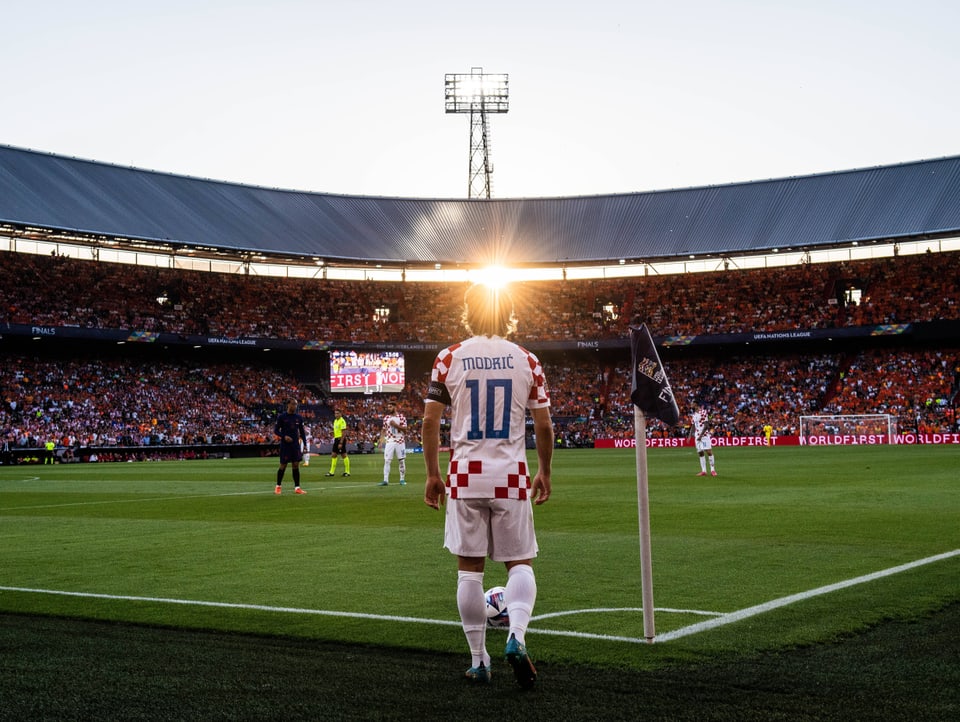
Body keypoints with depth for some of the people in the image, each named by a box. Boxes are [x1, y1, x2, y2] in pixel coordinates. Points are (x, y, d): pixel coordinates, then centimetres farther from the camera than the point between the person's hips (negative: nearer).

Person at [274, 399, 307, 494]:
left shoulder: (299, 417, 7)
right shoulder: (281, 417, -5)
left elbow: (302, 431, 13)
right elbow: (276, 430, -3)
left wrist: (305, 444, 7)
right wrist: (284, 436, -19)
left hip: (296, 444, 4)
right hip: (285, 445, -3)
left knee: (296, 466, 0)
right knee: (283, 466, 1)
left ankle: (297, 487, 3)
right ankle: (278, 487, 16)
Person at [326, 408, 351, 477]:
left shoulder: (342, 421, -14)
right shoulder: (335, 421, 14)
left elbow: (344, 433, -18)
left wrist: (341, 443, -22)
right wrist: (335, 439, 17)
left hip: (341, 439, -9)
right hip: (336, 439, 9)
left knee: (344, 455, -3)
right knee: (333, 455, 6)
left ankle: (347, 472, 3)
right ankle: (332, 472, 9)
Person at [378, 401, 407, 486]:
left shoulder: (401, 417, 0)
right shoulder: (386, 418, 9)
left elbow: (404, 429, -7)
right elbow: (384, 430, 13)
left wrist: (396, 425, -18)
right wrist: (381, 441, 5)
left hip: (400, 441, -2)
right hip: (389, 441, 2)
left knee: (401, 460, 2)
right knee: (387, 461, -7)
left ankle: (402, 479, 12)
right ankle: (385, 480, -8)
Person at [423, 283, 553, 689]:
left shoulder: (449, 359, 2)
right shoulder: (527, 361, 3)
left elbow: (430, 420, -1)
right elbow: (543, 425, 2)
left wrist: (432, 474, 7)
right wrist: (545, 472, 15)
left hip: (466, 476, 0)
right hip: (511, 477, 0)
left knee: (469, 568, 9)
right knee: (520, 563, 10)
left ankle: (479, 661, 12)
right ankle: (516, 636, -14)